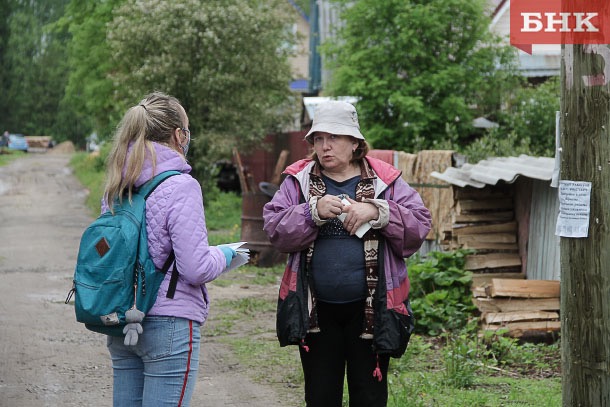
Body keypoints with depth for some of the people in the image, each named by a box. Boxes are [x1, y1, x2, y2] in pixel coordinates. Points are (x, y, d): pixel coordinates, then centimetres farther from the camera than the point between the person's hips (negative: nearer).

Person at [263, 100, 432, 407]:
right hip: (316, 311, 1)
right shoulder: (299, 181, 3)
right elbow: (274, 229, -8)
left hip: (370, 310, -1)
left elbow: (419, 225, -8)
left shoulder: (384, 180, 0)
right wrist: (313, 212, -21)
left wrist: (377, 212, -21)